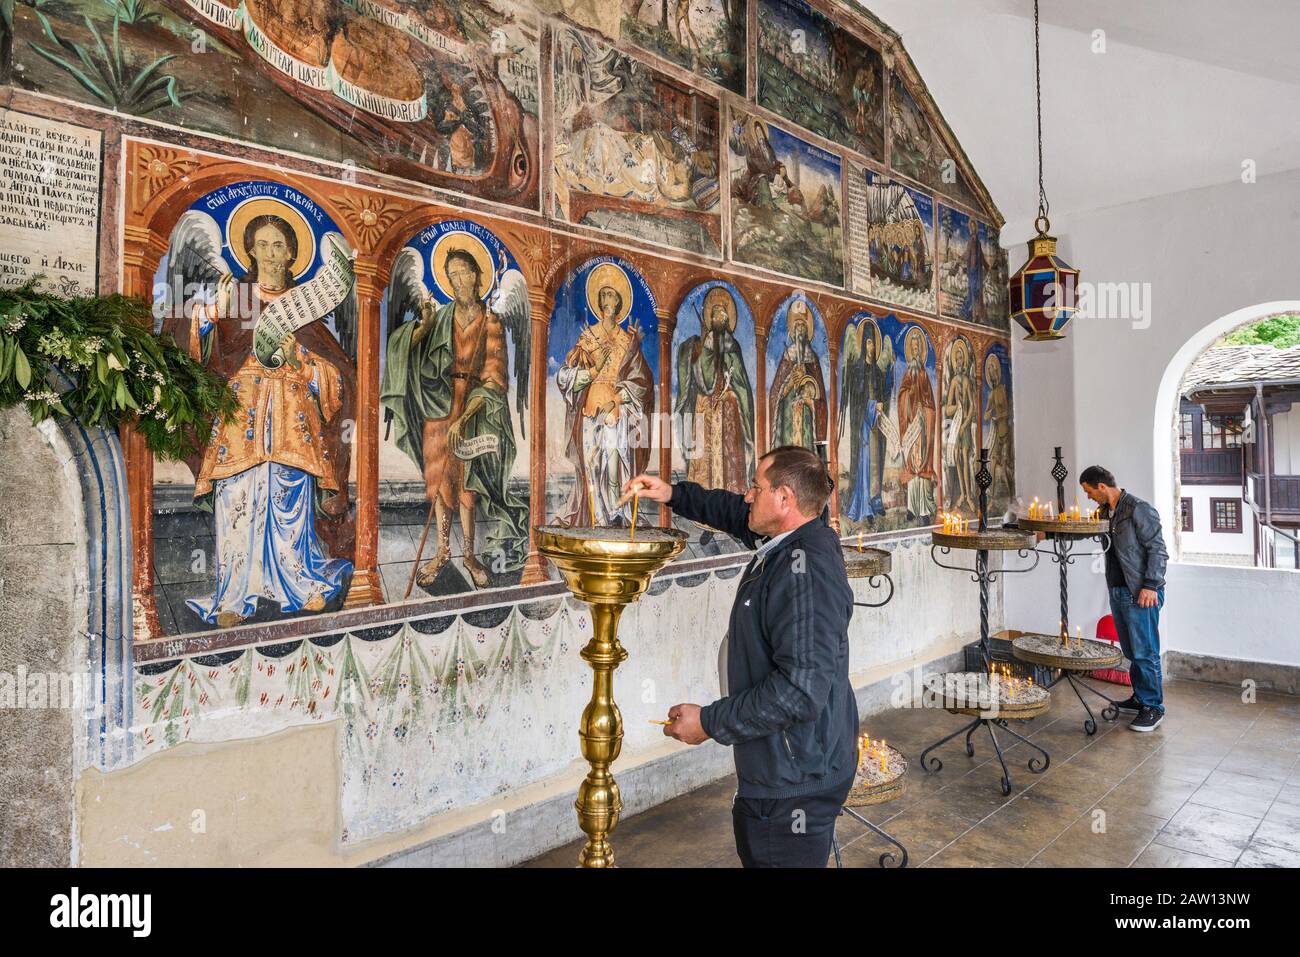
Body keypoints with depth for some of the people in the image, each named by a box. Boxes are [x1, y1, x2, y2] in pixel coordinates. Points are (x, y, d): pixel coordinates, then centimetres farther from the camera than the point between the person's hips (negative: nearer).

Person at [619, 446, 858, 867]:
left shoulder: (805, 572, -29)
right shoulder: (793, 541, 1)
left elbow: (801, 689, -34)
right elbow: (737, 514, 21)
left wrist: (710, 722, -24)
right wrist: (673, 495, 11)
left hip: (793, 786, -10)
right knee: (753, 852, 26)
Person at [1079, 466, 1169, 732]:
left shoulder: (1139, 509, -13)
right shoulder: (1105, 512, 12)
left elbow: (1157, 549, -15)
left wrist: (1150, 586, -19)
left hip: (1141, 593, -8)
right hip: (1117, 591, 8)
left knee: (1145, 652, -3)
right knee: (1131, 650, 16)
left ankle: (1153, 708, 6)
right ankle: (1140, 698, 28)